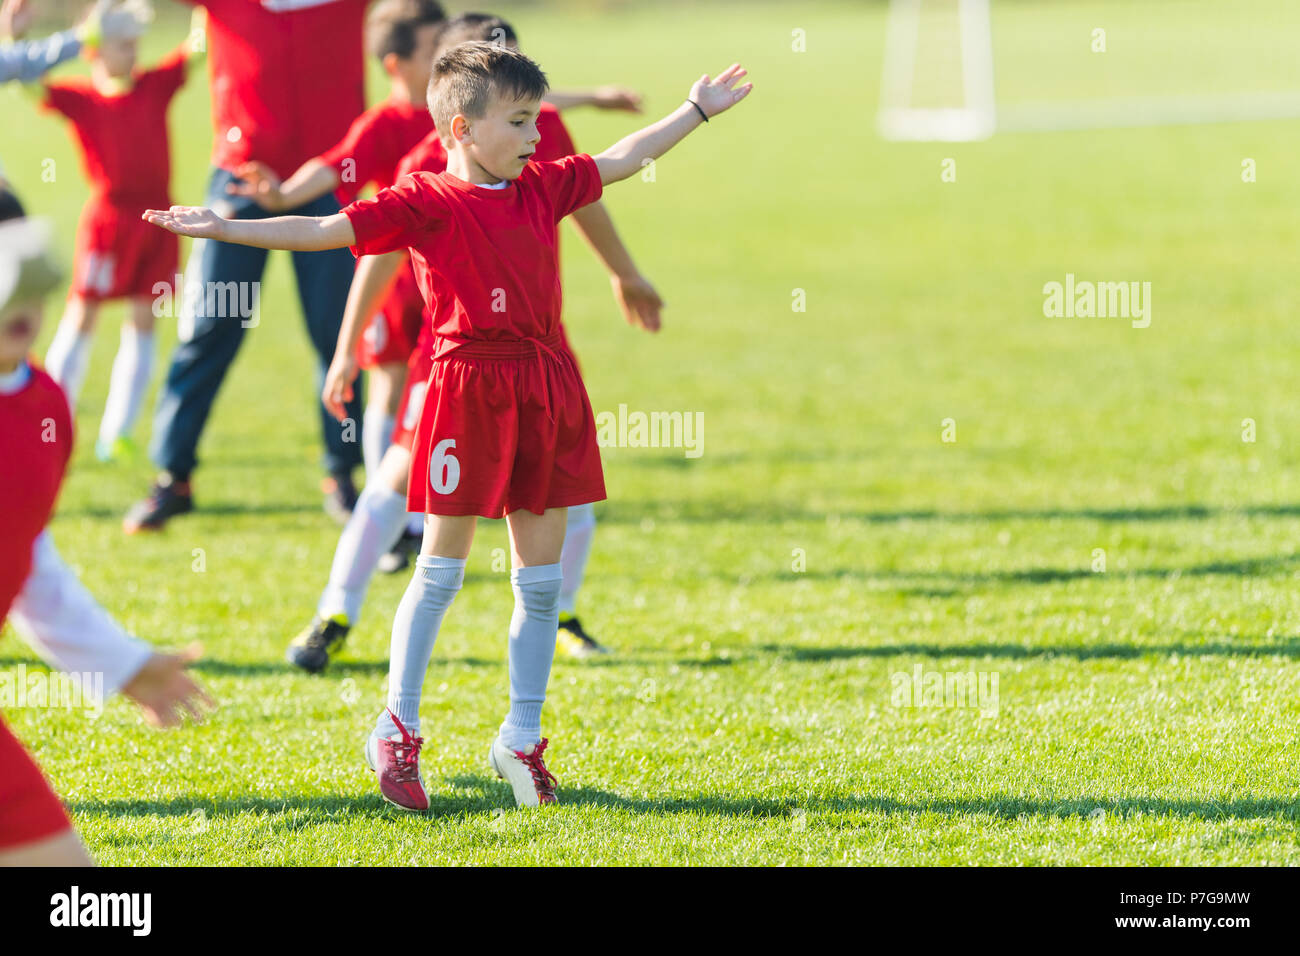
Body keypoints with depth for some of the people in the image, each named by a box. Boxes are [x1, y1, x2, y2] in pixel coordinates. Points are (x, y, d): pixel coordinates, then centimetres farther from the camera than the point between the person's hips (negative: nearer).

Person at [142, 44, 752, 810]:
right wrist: (224, 230, -21)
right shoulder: (427, 203, -8)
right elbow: (326, 230, -13)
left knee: (542, 574, 6)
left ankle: (523, 738, 16)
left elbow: (623, 160, 24)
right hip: (470, 384, -6)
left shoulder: (544, 188, 10)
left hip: (547, 386, 6)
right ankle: (396, 732, 12)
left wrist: (699, 110, 30)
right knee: (442, 568, 1)